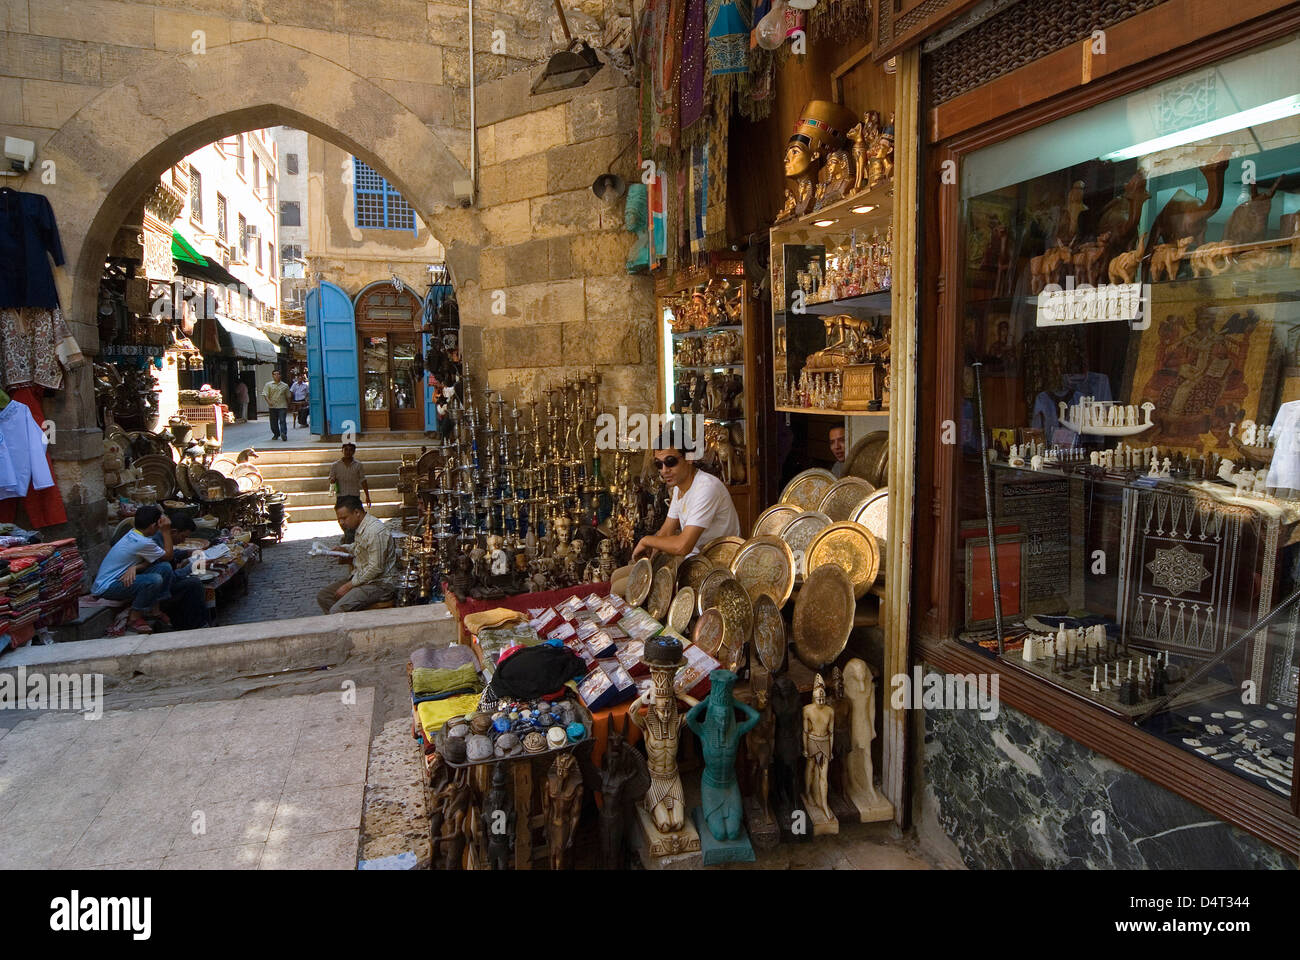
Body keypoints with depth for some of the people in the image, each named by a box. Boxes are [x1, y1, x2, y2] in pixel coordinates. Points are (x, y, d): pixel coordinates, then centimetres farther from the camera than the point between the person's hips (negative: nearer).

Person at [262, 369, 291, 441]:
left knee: (282, 421, -14)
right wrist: (268, 401, -21)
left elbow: (288, 397, 17)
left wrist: (288, 406, 17)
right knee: (273, 422, 8)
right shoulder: (268, 385, 6)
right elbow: (265, 394, -3)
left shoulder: (285, 385, 9)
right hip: (272, 407, 1)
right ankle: (276, 434, 24)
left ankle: (283, 434, -21)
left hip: (282, 406, -1)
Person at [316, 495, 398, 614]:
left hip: (380, 584, -10)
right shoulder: (360, 528, 10)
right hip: (362, 577, 11)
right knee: (322, 597, 6)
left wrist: (349, 585, -17)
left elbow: (376, 568, -23)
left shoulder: (375, 531, -23)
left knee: (337, 610, -25)